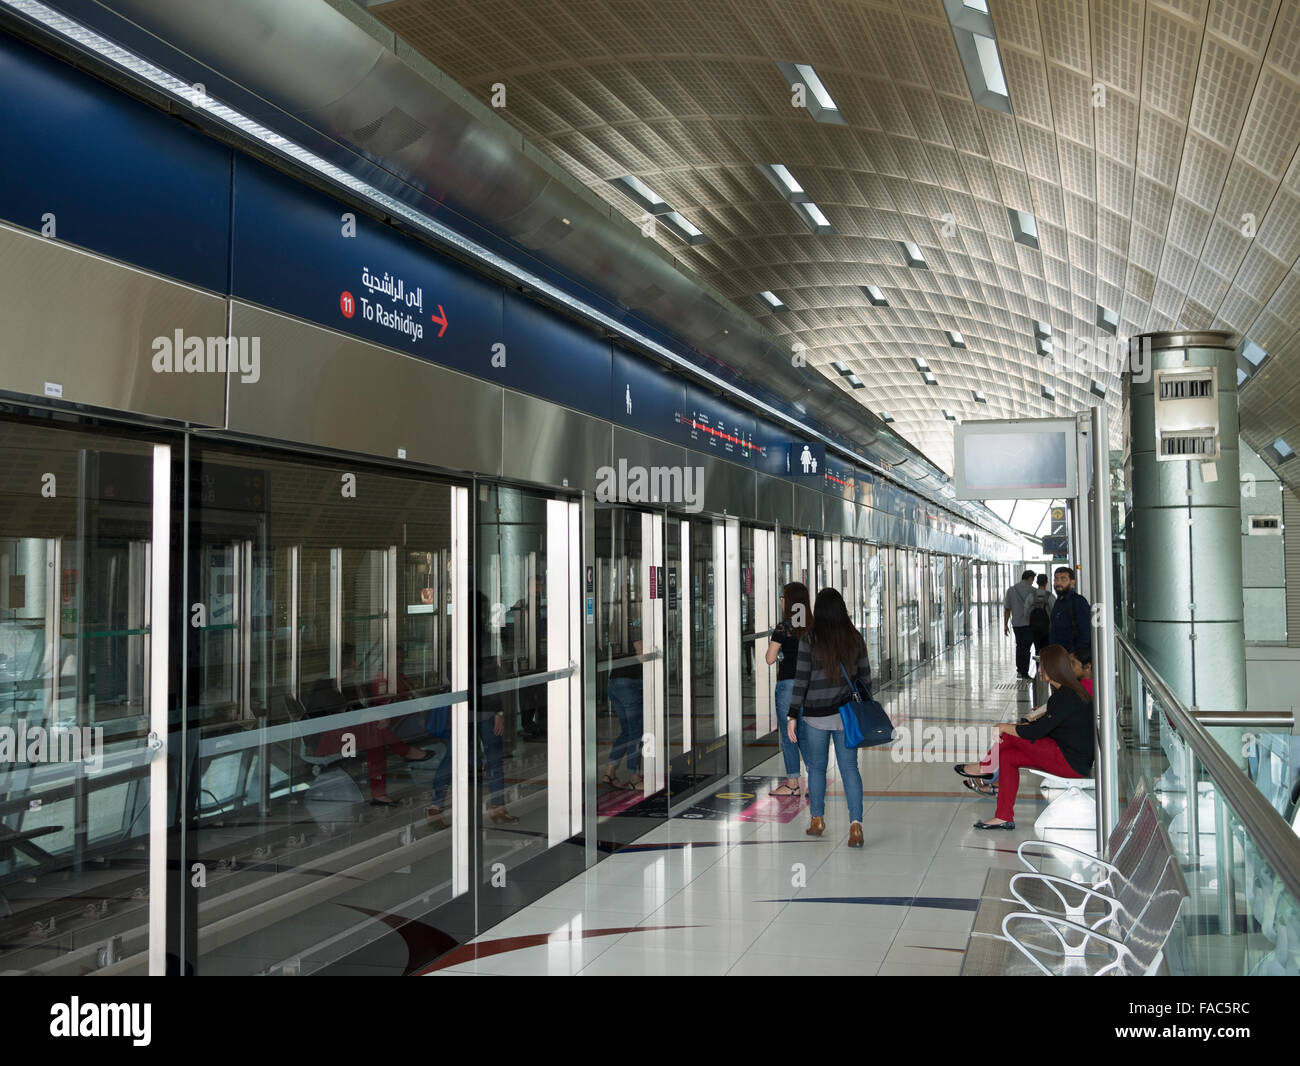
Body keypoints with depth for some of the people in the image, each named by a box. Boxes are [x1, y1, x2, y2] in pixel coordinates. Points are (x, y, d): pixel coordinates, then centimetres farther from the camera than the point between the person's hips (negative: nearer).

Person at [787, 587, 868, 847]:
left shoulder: (809, 640, -11)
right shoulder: (855, 638, -1)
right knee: (850, 768, 4)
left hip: (816, 715, -2)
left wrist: (792, 716, -4)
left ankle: (817, 820, 27)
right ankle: (855, 823, -9)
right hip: (847, 714, 2)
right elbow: (865, 677, 5)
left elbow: (801, 681, -10)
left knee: (816, 767, 14)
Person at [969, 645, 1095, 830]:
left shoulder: (1066, 696, -19)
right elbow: (1045, 725, 18)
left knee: (1012, 735, -12)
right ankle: (1004, 817, 3)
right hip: (1075, 760, 10)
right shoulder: (1070, 691, 13)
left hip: (1071, 763, -10)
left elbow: (1036, 731, -20)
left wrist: (1004, 727, -5)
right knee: (1007, 756, 3)